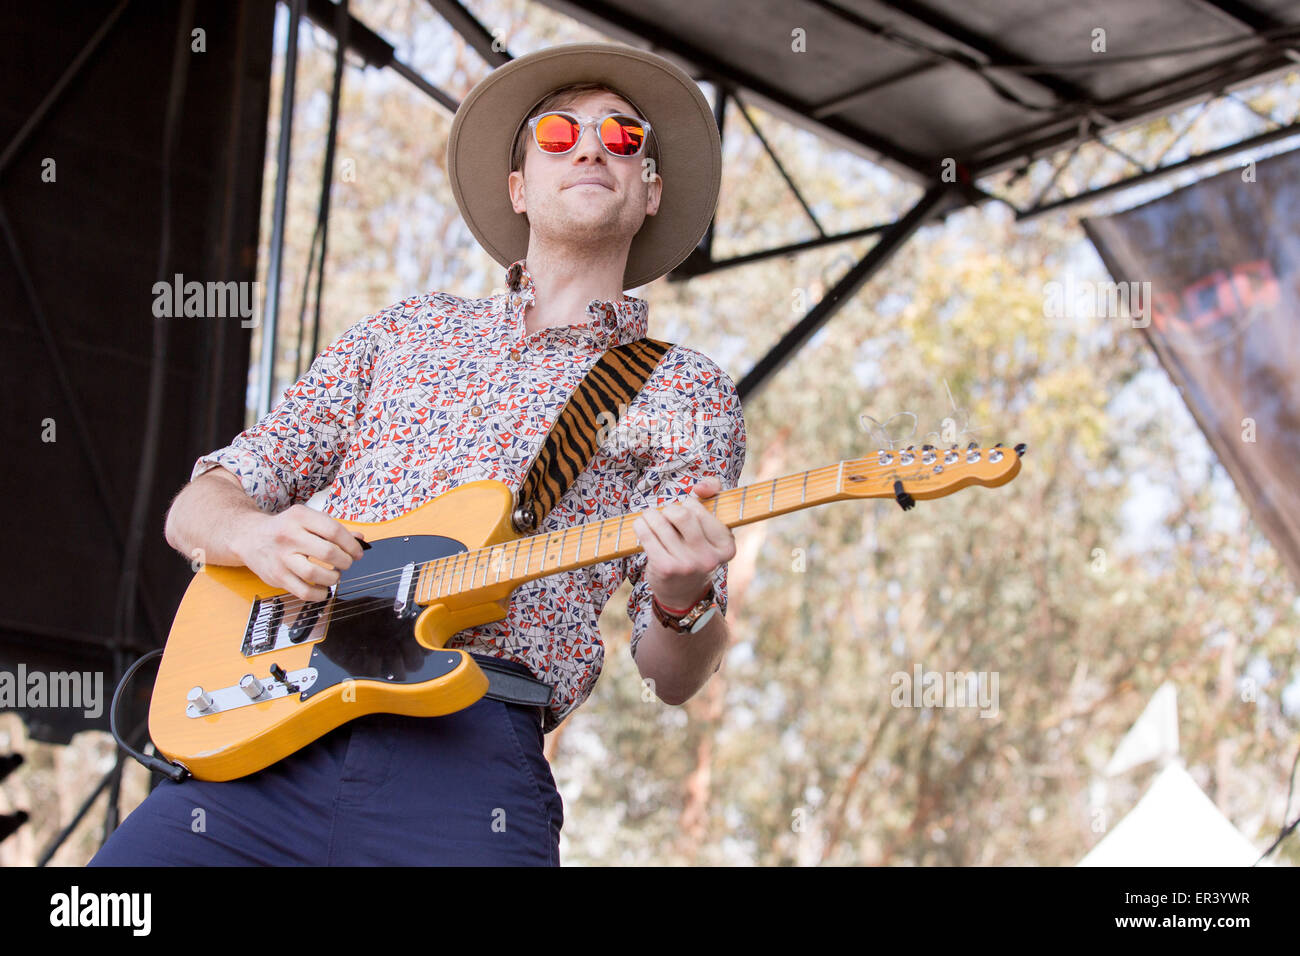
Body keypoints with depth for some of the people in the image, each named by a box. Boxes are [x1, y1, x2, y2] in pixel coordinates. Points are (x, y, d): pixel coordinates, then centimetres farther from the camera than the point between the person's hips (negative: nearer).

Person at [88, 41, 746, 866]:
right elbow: (197, 507, 18)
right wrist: (253, 535, -6)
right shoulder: (413, 327, 21)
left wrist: (684, 603, -16)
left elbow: (674, 678, 8)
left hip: (473, 745, -1)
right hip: (268, 728, 2)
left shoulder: (688, 392, 13)